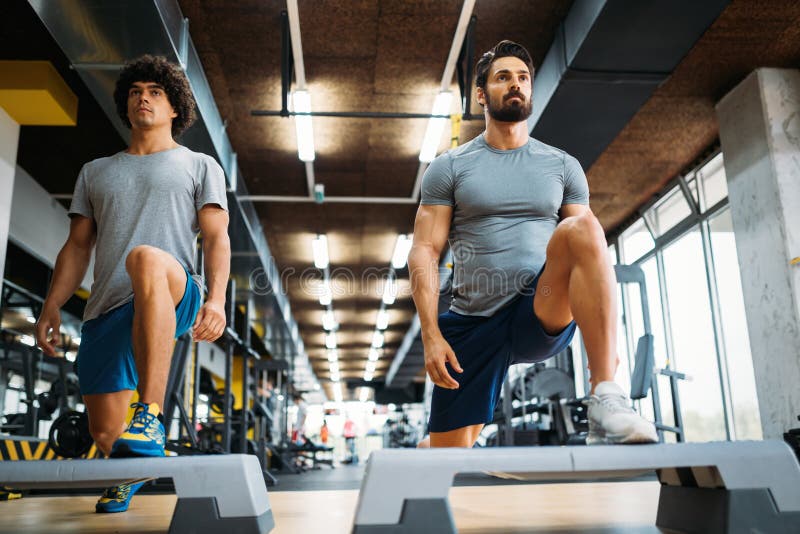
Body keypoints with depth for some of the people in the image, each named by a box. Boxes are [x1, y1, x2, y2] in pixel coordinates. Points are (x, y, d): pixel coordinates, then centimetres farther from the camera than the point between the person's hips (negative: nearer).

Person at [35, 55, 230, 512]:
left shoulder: (200, 166, 15)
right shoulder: (96, 172, 26)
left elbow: (217, 238, 2)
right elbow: (78, 247, 21)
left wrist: (216, 300, -15)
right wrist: (52, 305, 7)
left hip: (174, 296, -4)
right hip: (105, 311, 5)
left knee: (147, 258, -40)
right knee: (105, 435, 2)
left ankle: (150, 416, -41)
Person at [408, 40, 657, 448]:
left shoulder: (562, 166, 10)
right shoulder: (449, 168, 5)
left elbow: (591, 248, 9)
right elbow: (424, 252, -1)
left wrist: (606, 334, -3)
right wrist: (431, 334, -12)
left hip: (545, 317, 0)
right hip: (473, 326, 0)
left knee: (580, 228, -29)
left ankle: (605, 400, -35)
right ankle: (427, 447, 42)